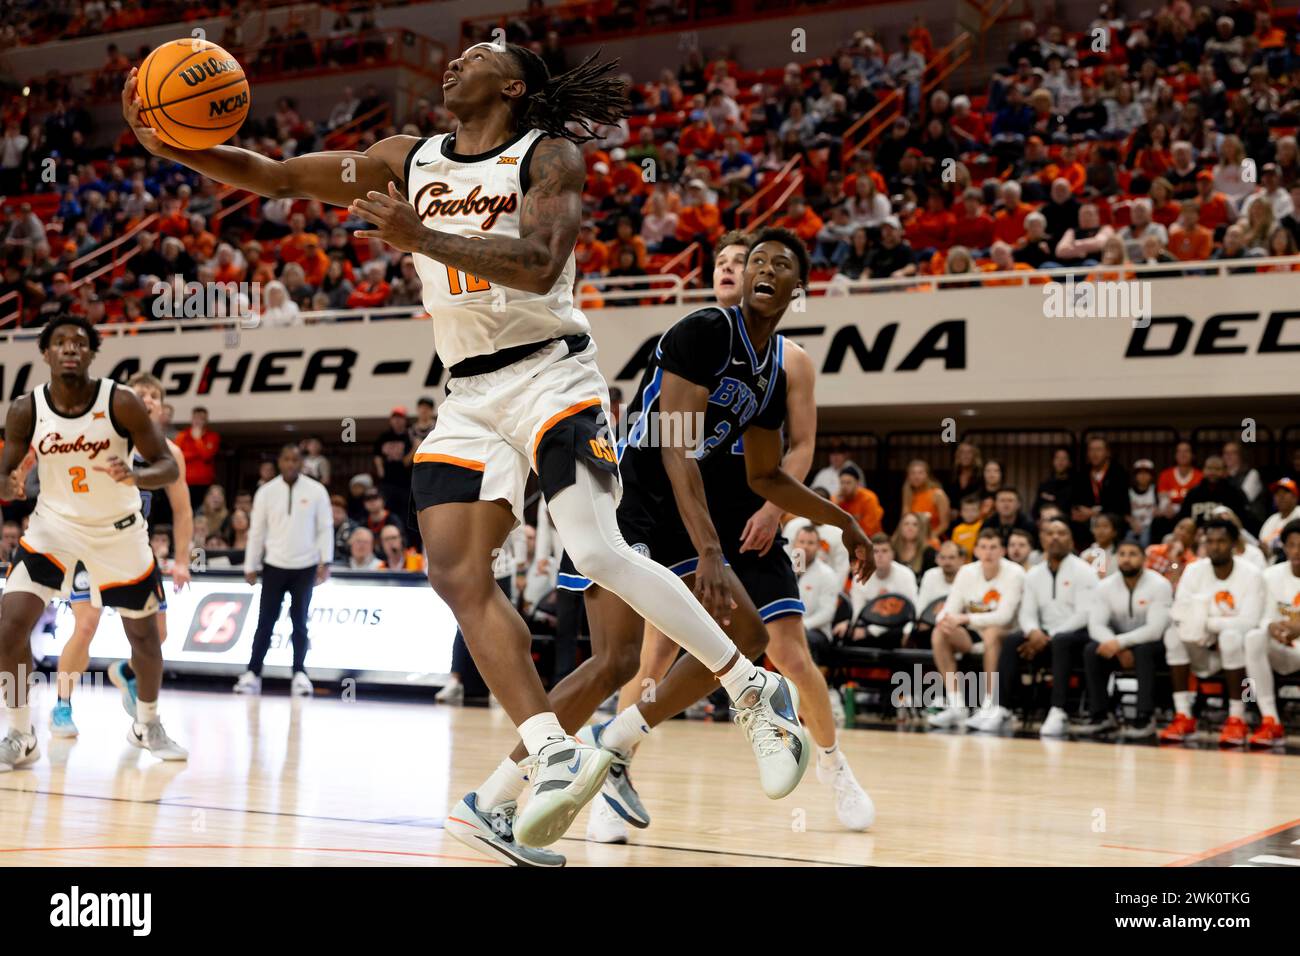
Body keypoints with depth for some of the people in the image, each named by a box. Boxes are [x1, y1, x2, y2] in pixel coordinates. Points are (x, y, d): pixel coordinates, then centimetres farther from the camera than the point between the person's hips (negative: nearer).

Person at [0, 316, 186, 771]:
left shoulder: (121, 403, -19)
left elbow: (169, 467, -15)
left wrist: (134, 475, -37)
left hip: (118, 528, 0)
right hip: (53, 524, 1)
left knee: (144, 633, 9)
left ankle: (147, 726, 34)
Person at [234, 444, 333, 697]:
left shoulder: (316, 491, -4)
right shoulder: (266, 492, -1)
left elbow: (325, 527, -1)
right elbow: (256, 530, 3)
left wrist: (325, 562, -7)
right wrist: (251, 567, 4)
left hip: (305, 568, -1)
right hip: (274, 566, 1)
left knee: (299, 621, 8)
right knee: (265, 621, 1)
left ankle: (299, 673, 15)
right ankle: (253, 673, 6)